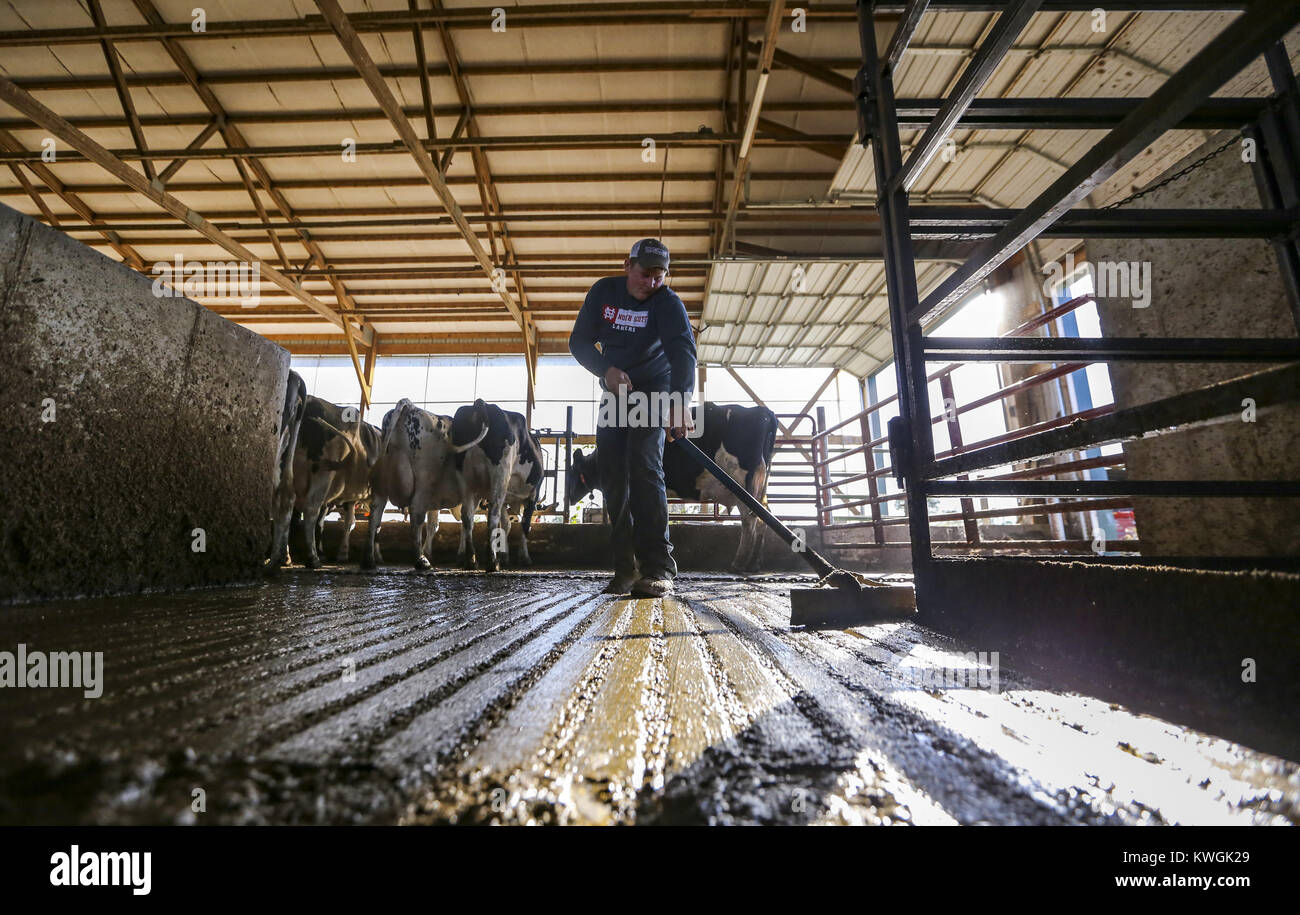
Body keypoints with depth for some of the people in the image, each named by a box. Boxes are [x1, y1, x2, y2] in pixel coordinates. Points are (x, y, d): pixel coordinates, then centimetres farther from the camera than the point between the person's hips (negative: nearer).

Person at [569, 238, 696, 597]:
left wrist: (681, 401, -49)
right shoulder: (604, 291, -3)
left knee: (644, 467, -23)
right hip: (614, 391, 4)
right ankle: (626, 568, 7)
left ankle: (657, 569, -22)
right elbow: (579, 341, -4)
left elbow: (683, 350, -32)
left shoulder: (668, 302, -16)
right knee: (613, 479, -1)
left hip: (654, 391, -4)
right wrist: (606, 369, -24)